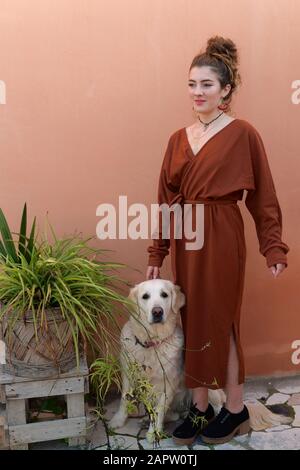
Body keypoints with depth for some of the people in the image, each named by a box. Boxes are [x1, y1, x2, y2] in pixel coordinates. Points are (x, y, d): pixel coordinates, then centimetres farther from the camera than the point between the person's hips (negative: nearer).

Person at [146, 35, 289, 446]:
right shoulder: (179, 138, 9)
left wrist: (274, 248, -8)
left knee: (219, 322, 4)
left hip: (221, 239, -6)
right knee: (191, 322, 12)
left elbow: (263, 197, -5)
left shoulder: (243, 134, -7)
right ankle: (200, 408, 29)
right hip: (184, 240, 6)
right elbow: (166, 200, 9)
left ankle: (236, 410, 26)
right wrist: (157, 255, 9)